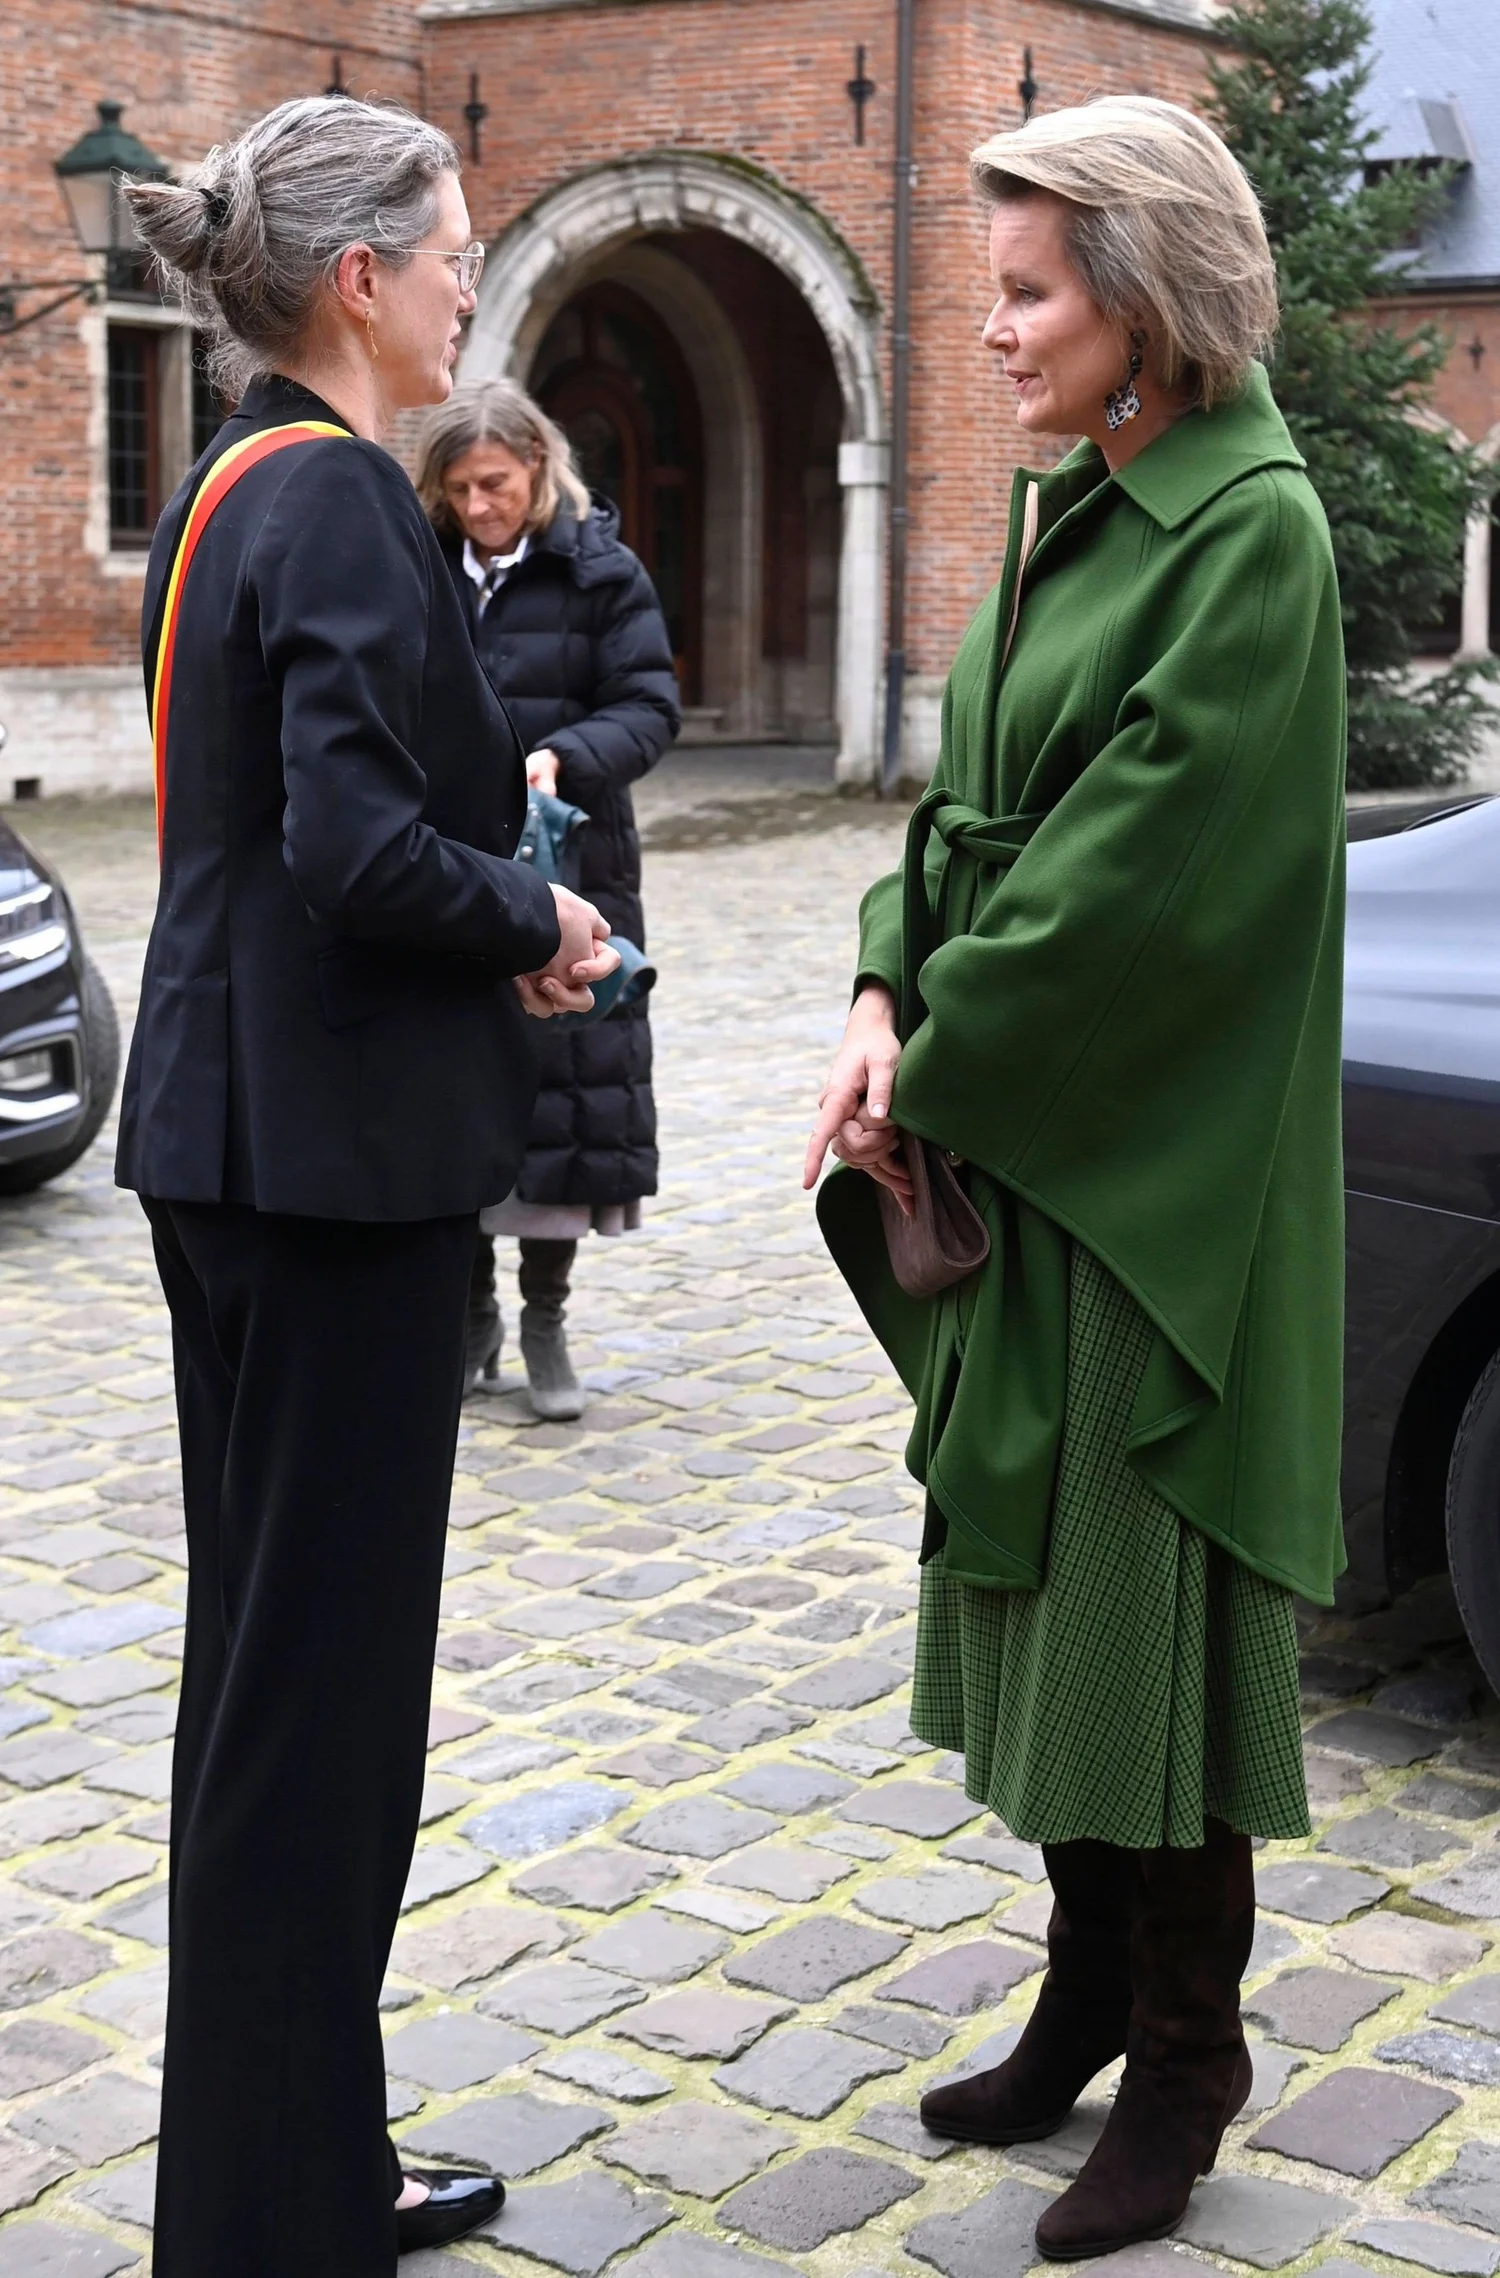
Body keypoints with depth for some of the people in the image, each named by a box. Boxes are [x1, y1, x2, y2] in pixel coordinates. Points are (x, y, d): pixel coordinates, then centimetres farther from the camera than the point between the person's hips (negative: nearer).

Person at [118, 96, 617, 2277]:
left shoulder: (232, 487, 14)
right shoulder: (336, 496, -15)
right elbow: (360, 843, -25)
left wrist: (496, 915, 8)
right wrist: (539, 920, -8)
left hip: (231, 1134, 10)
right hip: (336, 1143, -10)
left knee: (272, 1660, 16)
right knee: (320, 1678, -1)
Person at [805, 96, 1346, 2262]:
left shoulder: (1250, 532, -16)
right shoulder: (1063, 513, 11)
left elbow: (1143, 865, -21)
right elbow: (967, 796, 11)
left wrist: (934, 1067, -14)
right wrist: (893, 1002, -4)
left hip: (1160, 1169, -8)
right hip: (1015, 1148, 9)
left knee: (1149, 1601, 1)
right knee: (1041, 1578, 15)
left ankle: (1186, 2063, 18)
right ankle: (1089, 1998, 31)